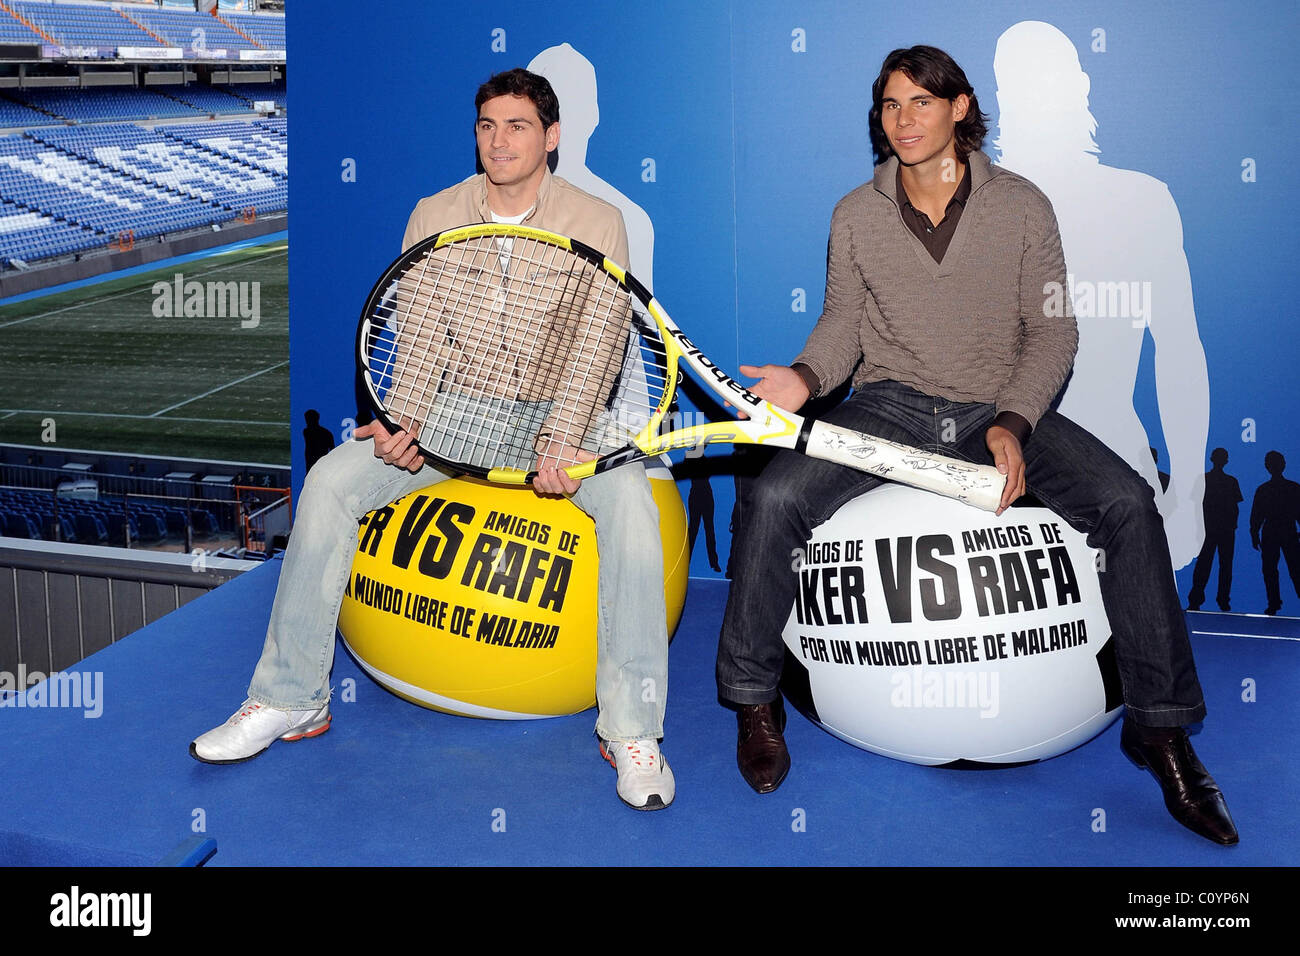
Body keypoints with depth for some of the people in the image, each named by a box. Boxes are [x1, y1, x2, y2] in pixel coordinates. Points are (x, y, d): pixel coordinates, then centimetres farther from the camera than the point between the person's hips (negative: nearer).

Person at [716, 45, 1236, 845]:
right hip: (888, 407, 0)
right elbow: (843, 322, 9)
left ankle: (1161, 727, -6)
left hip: (1003, 410, 0)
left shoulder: (1022, 206, 1)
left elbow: (1052, 329, 0)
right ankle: (755, 701, -5)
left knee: (1129, 504, -21)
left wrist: (1013, 424, -16)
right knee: (777, 495, -26)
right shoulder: (855, 216, 5)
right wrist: (806, 378, -14)